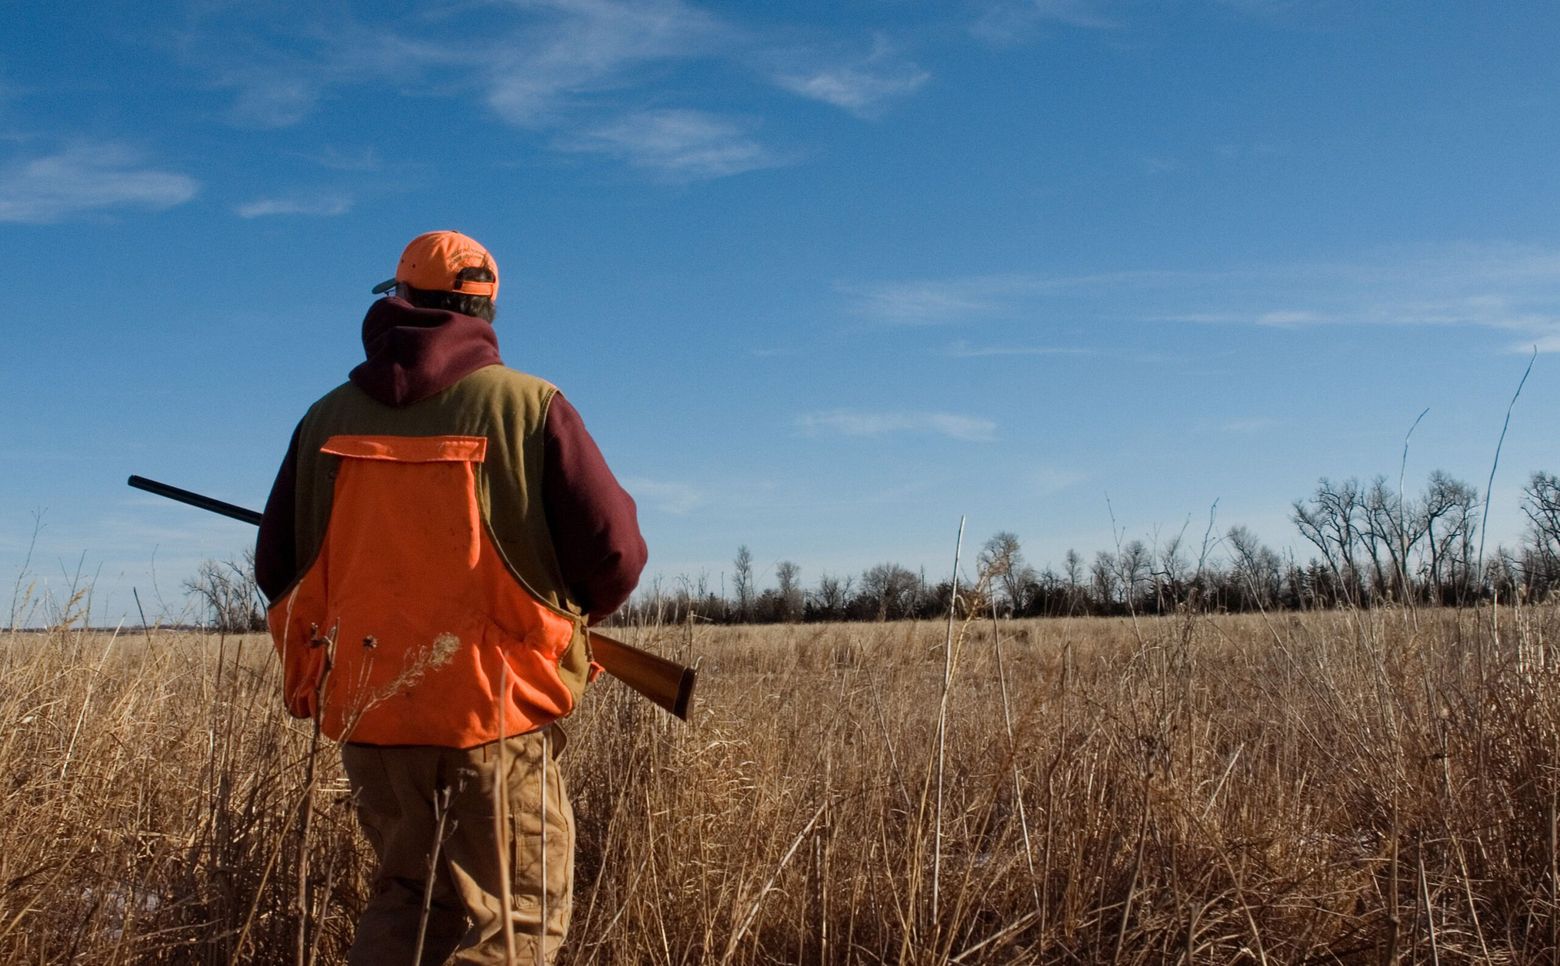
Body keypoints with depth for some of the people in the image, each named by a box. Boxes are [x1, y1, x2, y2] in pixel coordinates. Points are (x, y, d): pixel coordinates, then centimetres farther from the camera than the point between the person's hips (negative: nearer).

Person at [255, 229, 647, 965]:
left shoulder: (329, 418, 5)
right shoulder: (526, 406, -7)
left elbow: (277, 569, 11)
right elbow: (614, 557, -9)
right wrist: (562, 614, 12)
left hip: (367, 714, 5)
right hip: (494, 717, -4)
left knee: (410, 892, 24)